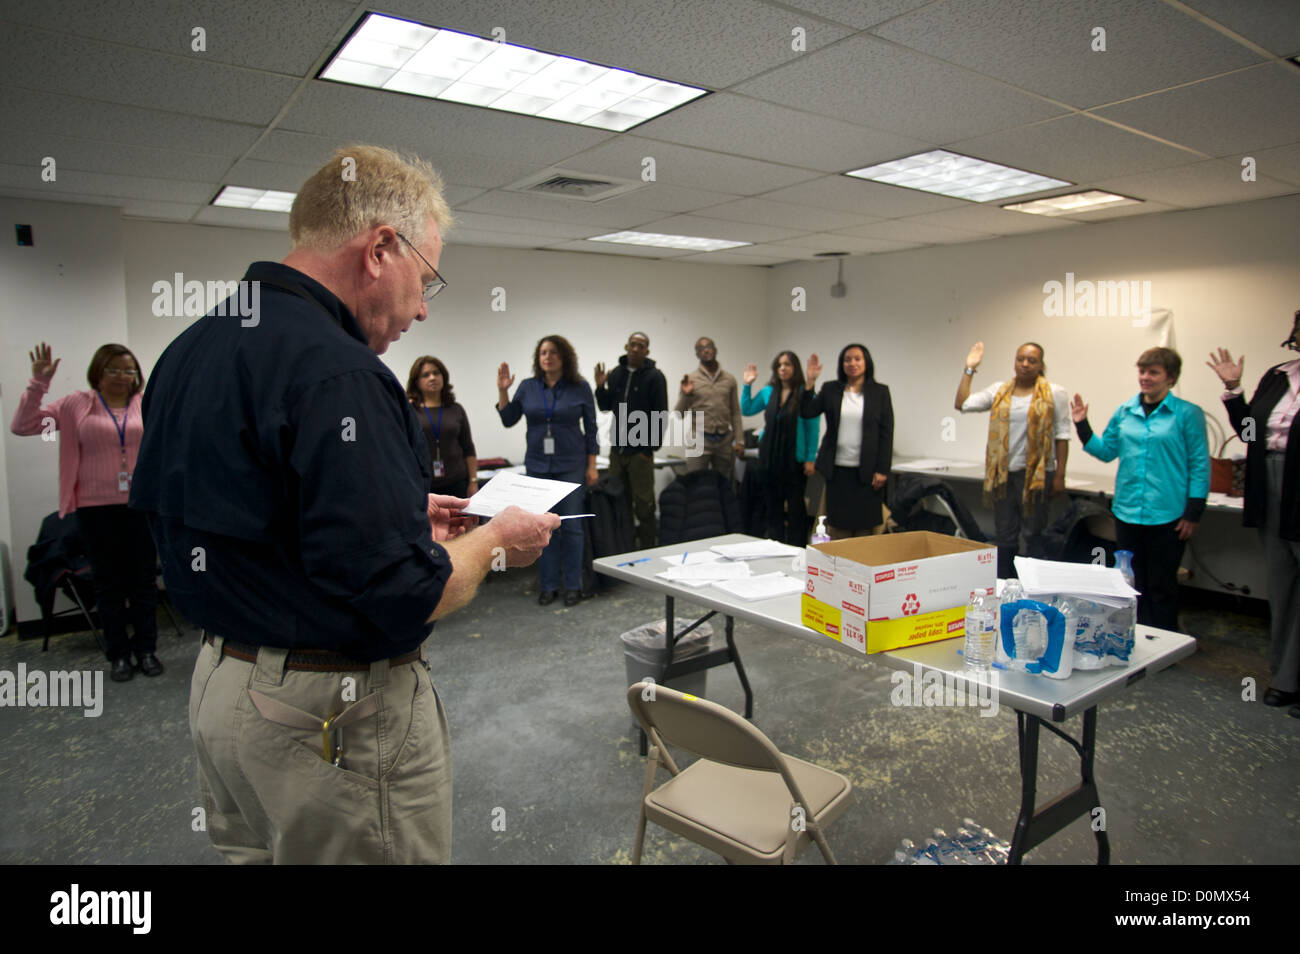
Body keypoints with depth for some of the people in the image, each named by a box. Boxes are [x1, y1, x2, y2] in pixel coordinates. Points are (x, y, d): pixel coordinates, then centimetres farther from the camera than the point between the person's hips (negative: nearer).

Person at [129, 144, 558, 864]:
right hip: (338, 718, -9)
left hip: (219, 679, 9)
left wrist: (405, 514, 11)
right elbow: (400, 597, -26)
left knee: (256, 849, 24)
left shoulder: (188, 349, 5)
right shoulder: (339, 377, -25)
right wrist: (493, 541, -8)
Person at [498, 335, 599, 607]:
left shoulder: (580, 387, -2)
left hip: (570, 466, -2)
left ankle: (573, 585, 12)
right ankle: (548, 584, 17)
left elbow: (591, 428, 1)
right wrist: (503, 391, -3)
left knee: (571, 526, 0)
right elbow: (508, 420, 8)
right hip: (538, 466, 2)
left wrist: (592, 465, -2)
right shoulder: (527, 387, 4)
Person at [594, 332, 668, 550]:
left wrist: (651, 447, -12)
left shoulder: (654, 376, -5)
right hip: (617, 448, 5)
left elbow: (660, 415, -8)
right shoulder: (616, 374, 10)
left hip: (640, 450, -5)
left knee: (643, 503, -2)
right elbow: (605, 406, 17)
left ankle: (648, 546, 7)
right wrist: (601, 387, -1)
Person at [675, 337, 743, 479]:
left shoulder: (729, 380, 9)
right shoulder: (690, 379, 2)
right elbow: (679, 414, 1)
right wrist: (685, 395, -17)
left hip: (725, 441, 3)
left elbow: (735, 412, 10)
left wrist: (739, 440, 3)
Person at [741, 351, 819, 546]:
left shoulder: (805, 393, -10)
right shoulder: (769, 391, 5)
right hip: (770, 457, 5)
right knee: (773, 505, 12)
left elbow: (813, 428, -9)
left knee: (795, 506, 3)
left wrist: (810, 458, -11)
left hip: (795, 459, -5)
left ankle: (797, 549, 12)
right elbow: (746, 410, 17)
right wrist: (747, 385, 7)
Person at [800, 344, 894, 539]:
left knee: (864, 526, 4)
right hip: (837, 469, 2)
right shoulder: (830, 389, 7)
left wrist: (882, 470, -6)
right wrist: (810, 382, -13)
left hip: (866, 471, -1)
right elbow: (807, 412, -2)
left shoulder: (880, 392, 3)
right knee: (838, 525, 6)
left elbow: (887, 433, 0)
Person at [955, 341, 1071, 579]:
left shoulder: (1055, 394, -1)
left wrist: (1060, 476, -7)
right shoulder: (999, 391, 8)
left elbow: (1062, 436, -3)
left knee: (1034, 536, 2)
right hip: (1003, 473, 4)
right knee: (1005, 536, 12)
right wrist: (969, 369, 1)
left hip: (1036, 475, -4)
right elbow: (962, 404, 3)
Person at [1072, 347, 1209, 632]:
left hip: (1167, 515, -4)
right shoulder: (1124, 412, 8)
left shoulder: (1188, 414, -5)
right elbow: (1106, 451, 14)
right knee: (1132, 583, 13)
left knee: (1162, 586, 6)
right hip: (1127, 512, 4)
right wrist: (1082, 426, 2)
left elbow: (1200, 466, -5)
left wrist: (1193, 512, -8)